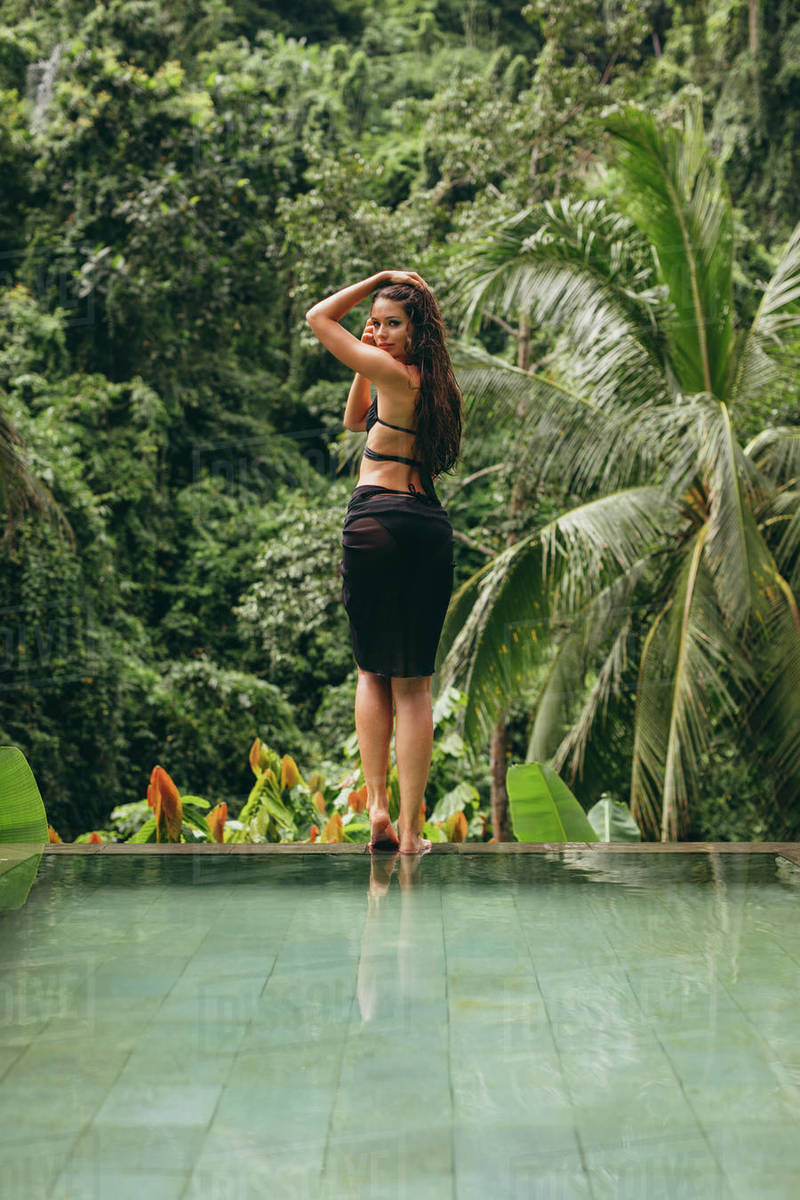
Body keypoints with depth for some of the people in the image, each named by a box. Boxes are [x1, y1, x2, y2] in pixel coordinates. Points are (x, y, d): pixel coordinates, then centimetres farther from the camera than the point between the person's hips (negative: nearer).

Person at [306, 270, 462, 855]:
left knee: (372, 671, 10)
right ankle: (410, 829, 4)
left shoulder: (397, 373, -7)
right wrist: (365, 367, 16)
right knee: (414, 682, 6)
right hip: (431, 527, 6)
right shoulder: (432, 383, 16)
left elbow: (318, 316, 2)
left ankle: (377, 807, 3)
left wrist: (379, 278, 9)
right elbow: (355, 420, 28)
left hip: (378, 521, -6)